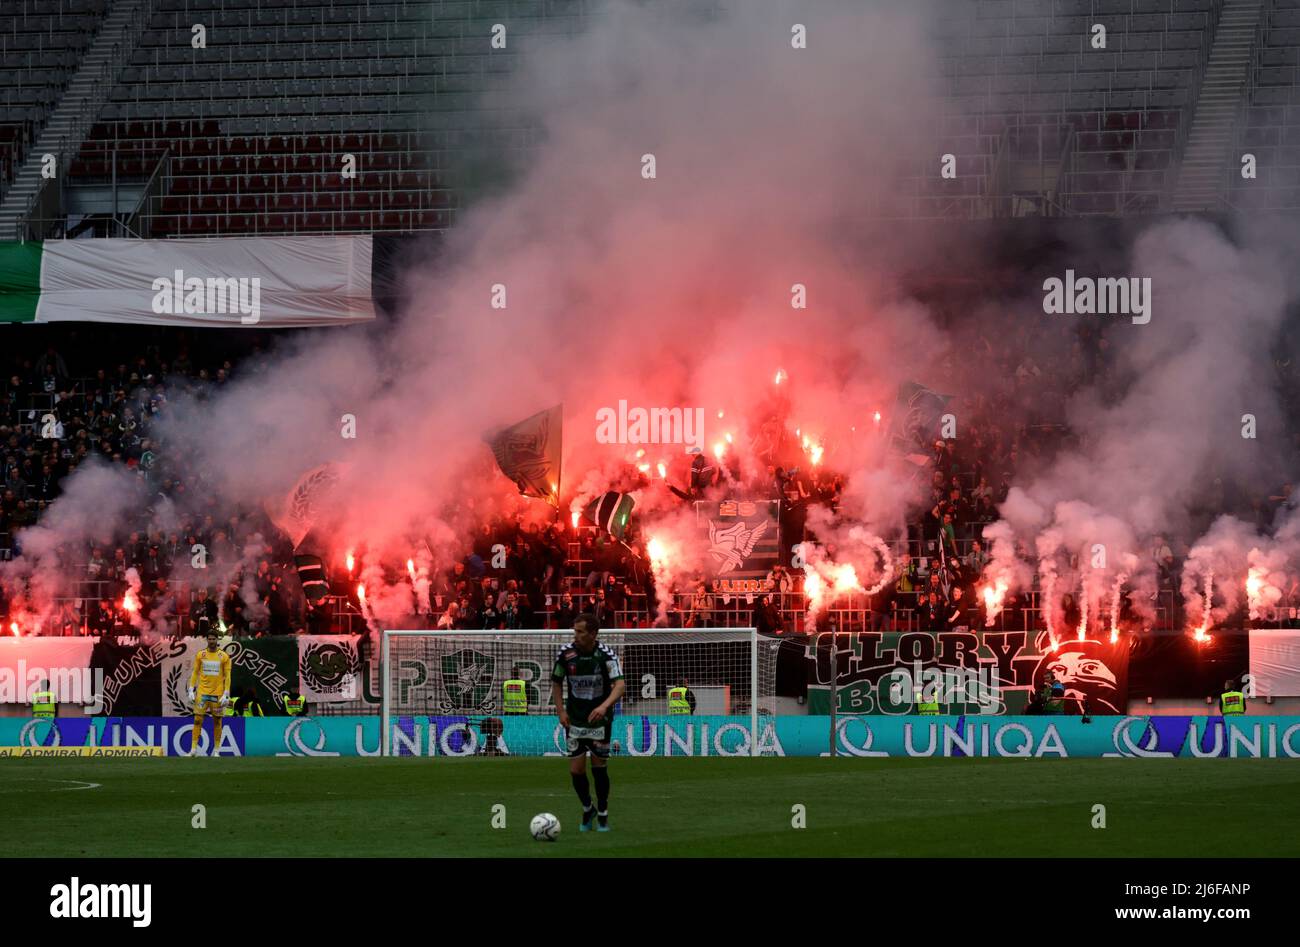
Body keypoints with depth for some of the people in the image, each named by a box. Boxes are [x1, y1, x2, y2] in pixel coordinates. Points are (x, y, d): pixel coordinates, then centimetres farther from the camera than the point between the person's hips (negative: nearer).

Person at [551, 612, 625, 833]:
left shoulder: (606, 655, -16)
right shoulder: (565, 653, -8)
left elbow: (620, 685, -26)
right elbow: (557, 682, 7)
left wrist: (604, 706, -42)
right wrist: (561, 711, -3)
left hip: (600, 719, -2)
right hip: (575, 721, 2)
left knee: (599, 767, 2)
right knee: (576, 770, -1)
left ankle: (602, 815, 20)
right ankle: (587, 810, 24)